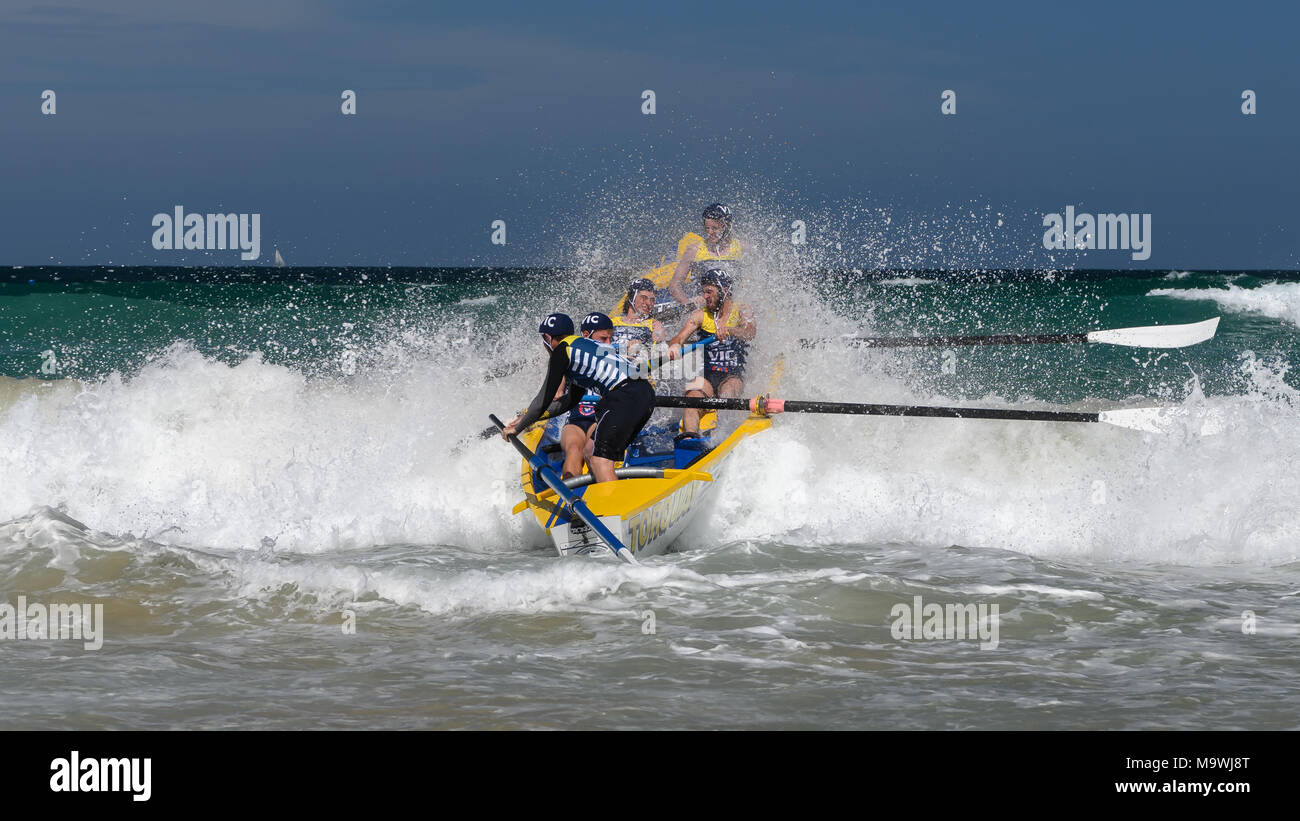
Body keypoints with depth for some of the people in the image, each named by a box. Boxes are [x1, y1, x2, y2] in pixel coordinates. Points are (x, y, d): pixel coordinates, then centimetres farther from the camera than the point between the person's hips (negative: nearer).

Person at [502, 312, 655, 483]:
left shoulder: (561, 351, 2)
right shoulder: (583, 345, 29)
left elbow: (544, 399, 2)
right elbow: (571, 400, 36)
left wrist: (517, 428, 14)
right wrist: (525, 416, 38)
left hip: (626, 397, -9)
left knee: (598, 458, -8)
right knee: (591, 452, 14)